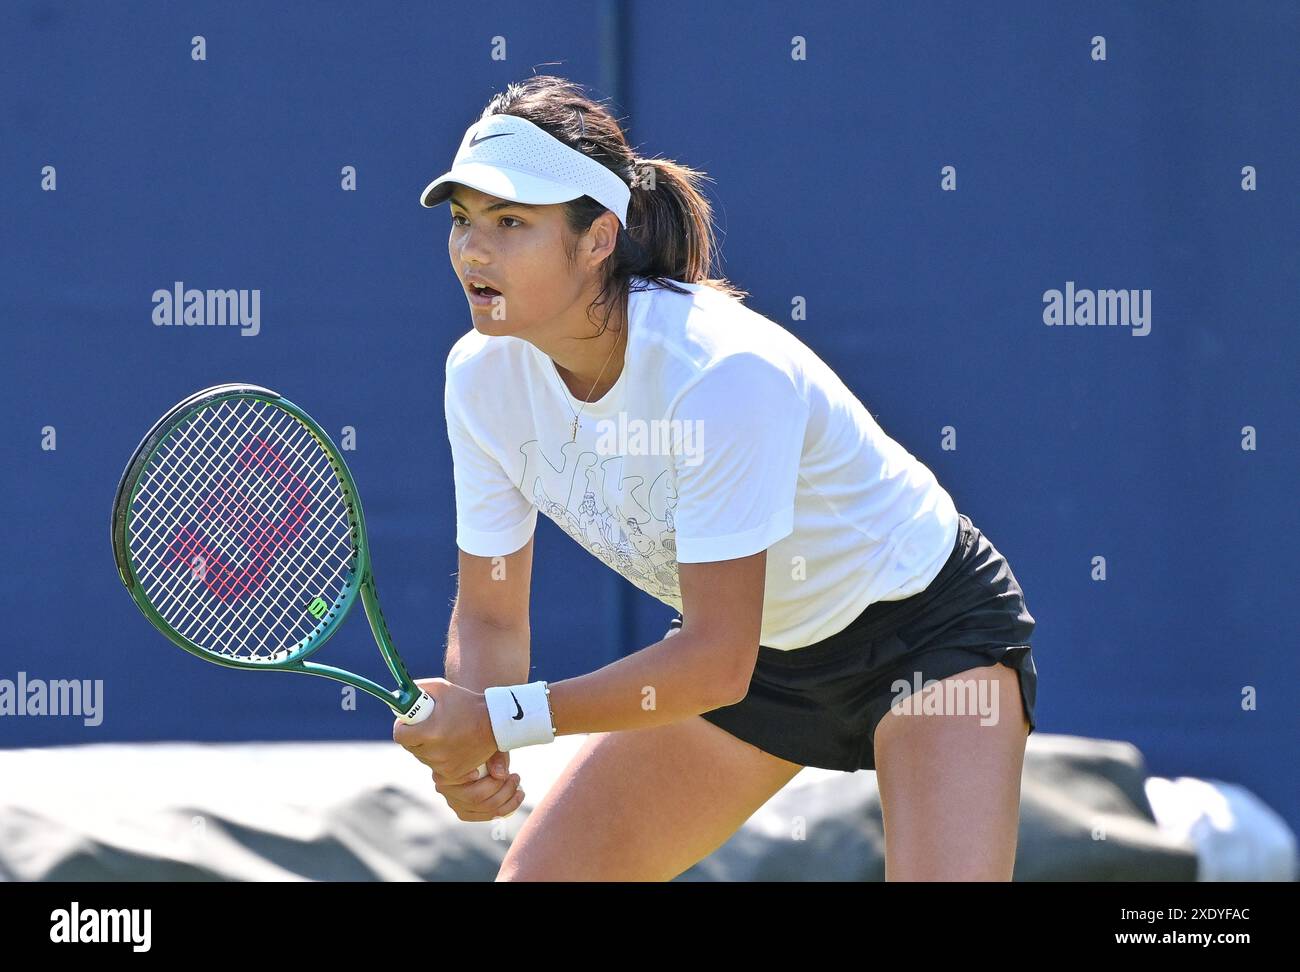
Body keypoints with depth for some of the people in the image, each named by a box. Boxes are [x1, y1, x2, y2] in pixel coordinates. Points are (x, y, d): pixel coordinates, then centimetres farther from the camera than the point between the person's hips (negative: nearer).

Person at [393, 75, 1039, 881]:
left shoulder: (722, 372, -35)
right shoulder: (483, 376, -15)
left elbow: (719, 660, -34)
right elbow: (490, 613, -6)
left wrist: (504, 720, -36)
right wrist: (468, 741, -27)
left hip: (929, 626, -6)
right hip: (761, 654, 6)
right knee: (532, 878, 0)